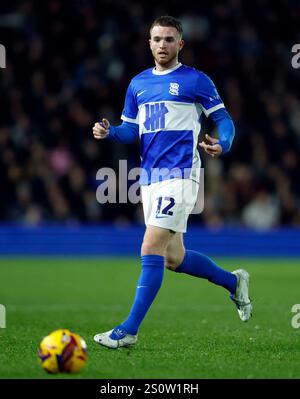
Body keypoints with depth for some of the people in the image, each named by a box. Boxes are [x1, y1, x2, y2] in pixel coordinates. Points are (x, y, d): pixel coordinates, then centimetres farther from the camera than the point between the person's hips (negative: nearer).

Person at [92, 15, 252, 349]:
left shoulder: (195, 80, -1)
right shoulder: (138, 84, 16)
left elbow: (223, 119, 0)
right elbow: (132, 130, 19)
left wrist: (222, 144, -21)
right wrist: (109, 132, -2)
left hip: (179, 174, -7)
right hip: (149, 177, 7)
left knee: (151, 251, -15)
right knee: (173, 258, 12)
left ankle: (129, 330, -14)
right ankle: (233, 282, 36)